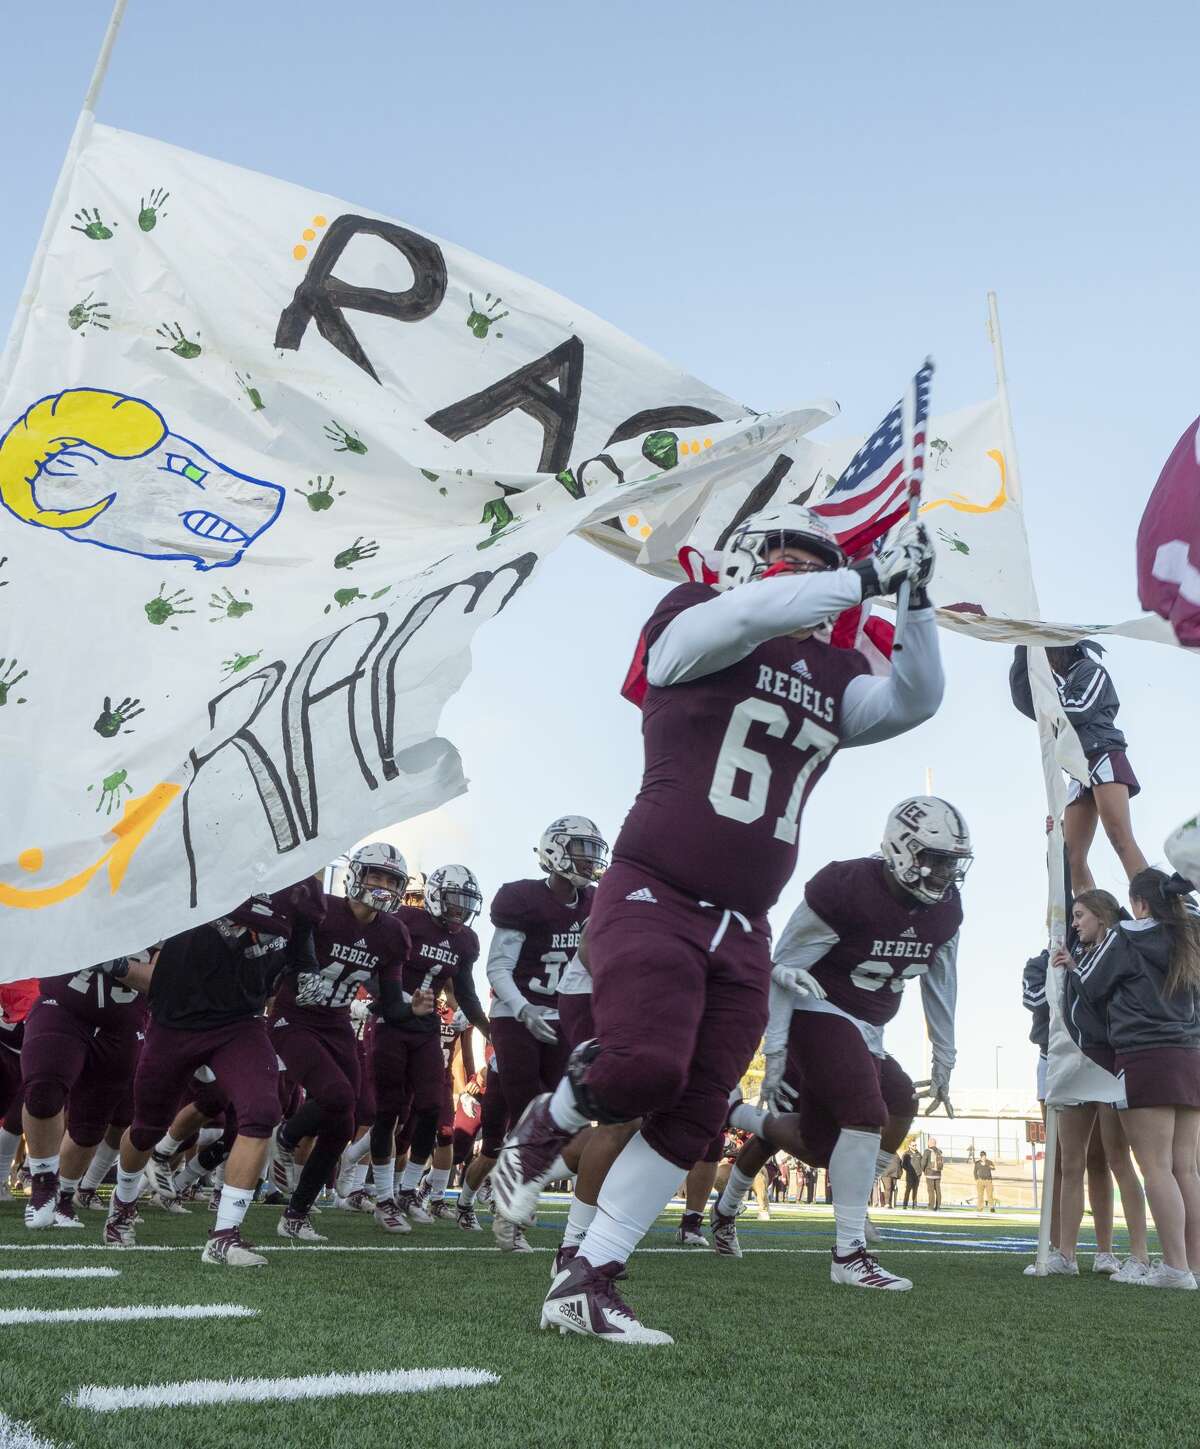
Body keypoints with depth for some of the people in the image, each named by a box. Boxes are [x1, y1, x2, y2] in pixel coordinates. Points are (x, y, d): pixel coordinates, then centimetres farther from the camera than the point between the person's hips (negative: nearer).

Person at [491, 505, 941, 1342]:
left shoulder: (834, 679, 17)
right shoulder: (697, 628, 0)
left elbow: (914, 702, 7)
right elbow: (753, 613, -20)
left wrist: (914, 600, -4)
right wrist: (870, 577, -12)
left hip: (742, 933, 7)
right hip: (653, 900, -6)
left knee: (694, 1117, 2)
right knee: (644, 1067, -25)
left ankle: (585, 1287, 14)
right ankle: (546, 1128, 11)